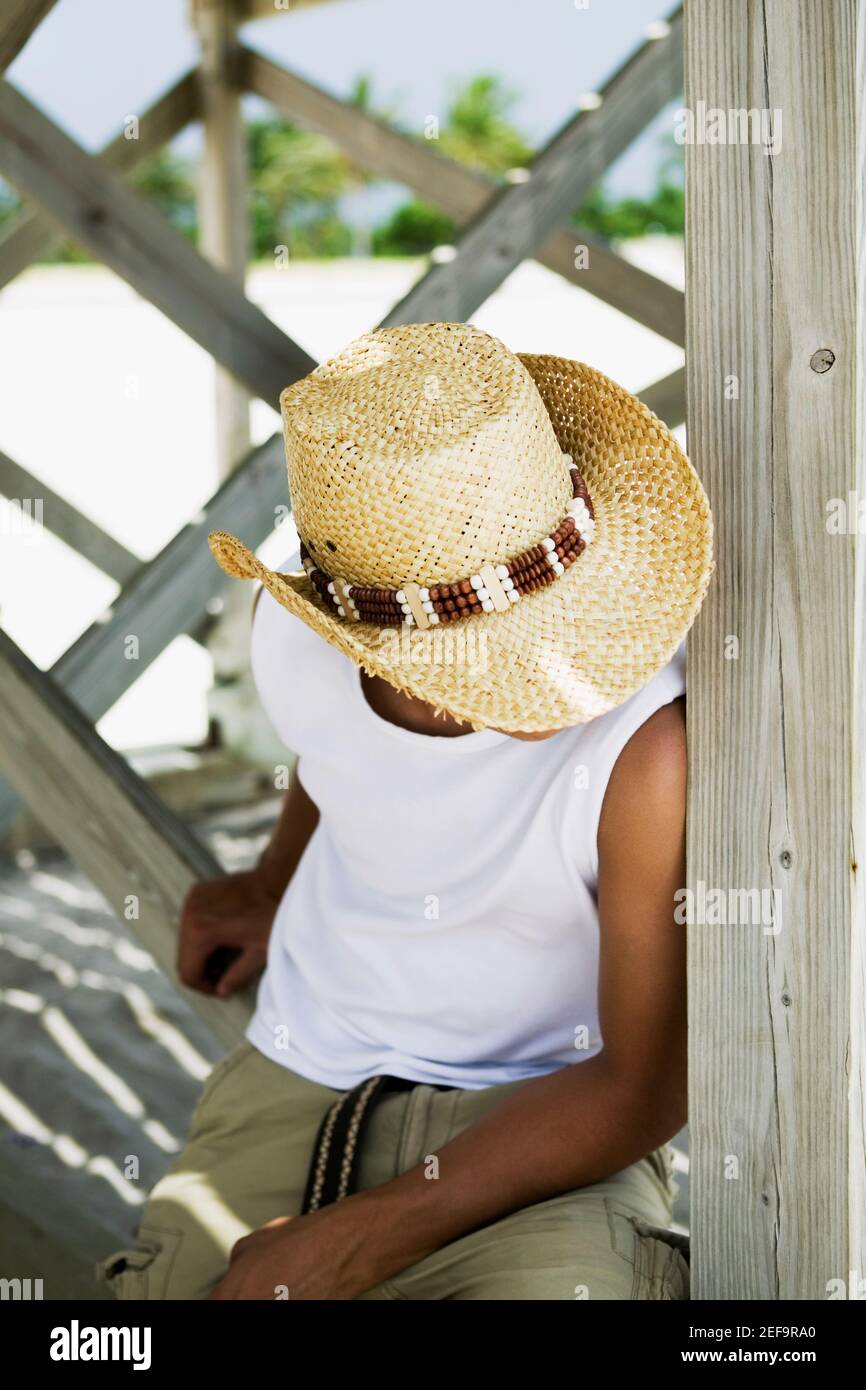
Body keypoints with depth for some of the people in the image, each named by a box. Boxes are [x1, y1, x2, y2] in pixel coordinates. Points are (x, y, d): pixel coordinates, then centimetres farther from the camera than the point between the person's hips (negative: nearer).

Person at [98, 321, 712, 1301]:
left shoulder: (653, 746, -27)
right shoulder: (290, 642, -11)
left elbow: (643, 1087, -18)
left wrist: (361, 1241, -19)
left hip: (547, 1125, -3)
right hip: (298, 1088, 4)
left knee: (567, 1285, -34)